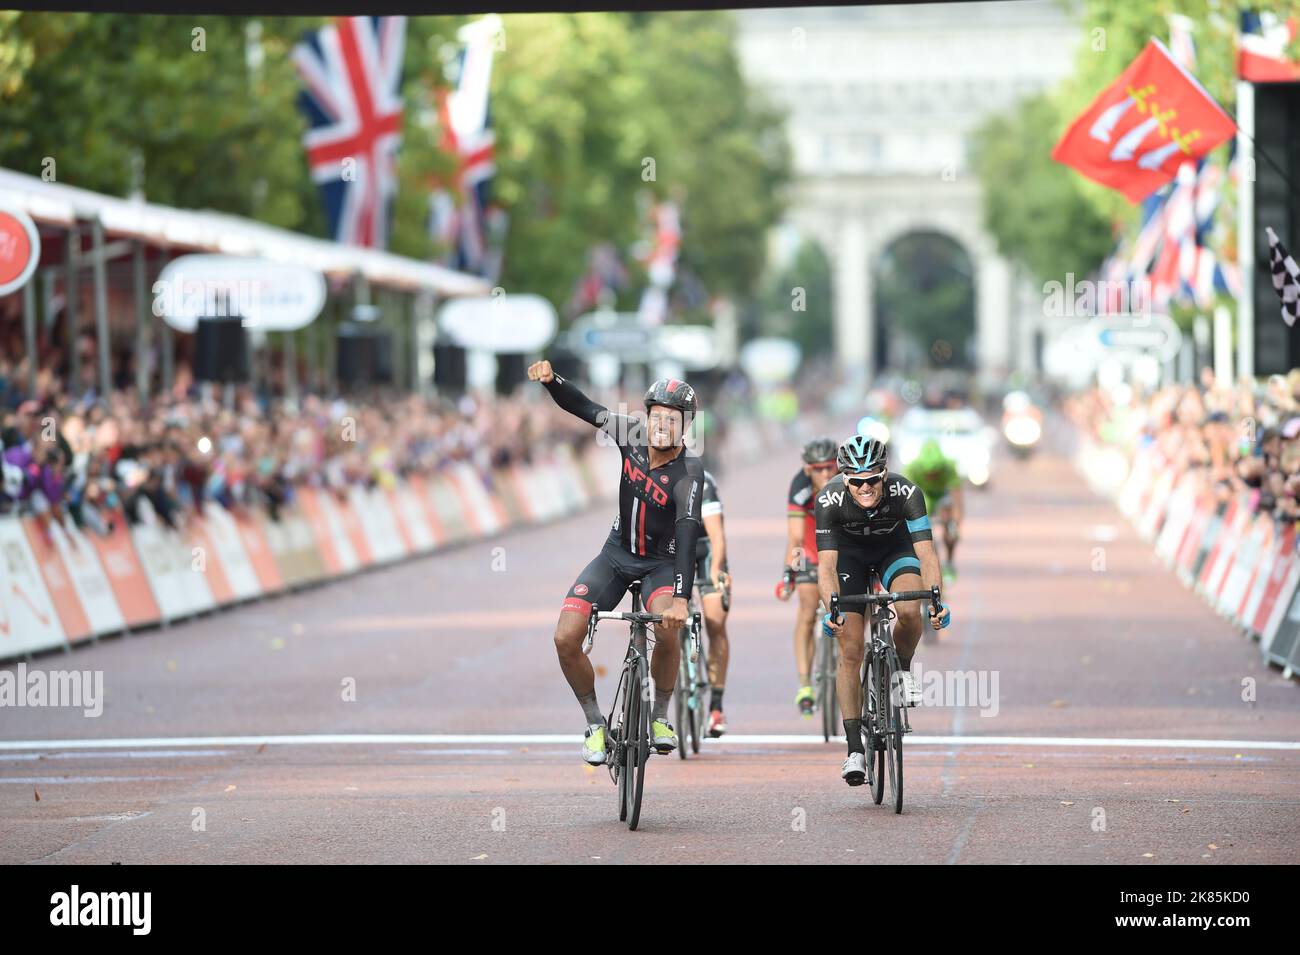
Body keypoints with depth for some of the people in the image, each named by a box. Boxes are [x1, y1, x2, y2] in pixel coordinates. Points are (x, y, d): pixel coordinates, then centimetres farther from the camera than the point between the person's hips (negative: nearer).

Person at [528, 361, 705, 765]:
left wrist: (681, 598, -47)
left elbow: (687, 534, -36)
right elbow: (583, 408, -3)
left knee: (668, 630, -34)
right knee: (566, 637, -15)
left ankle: (660, 717, -8)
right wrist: (549, 379, -23)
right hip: (617, 554, 4)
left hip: (661, 562, -4)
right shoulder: (634, 436, -13)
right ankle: (595, 724, 6)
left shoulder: (689, 471, -25)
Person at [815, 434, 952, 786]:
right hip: (849, 552, 0)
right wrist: (832, 609, -52)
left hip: (894, 546, 0)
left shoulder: (905, 492, -34)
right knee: (850, 652, -10)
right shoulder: (830, 499, -34)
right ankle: (855, 750, -6)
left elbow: (926, 552, -38)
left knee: (910, 612, -31)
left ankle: (903, 669, 1)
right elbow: (826, 564, -36)